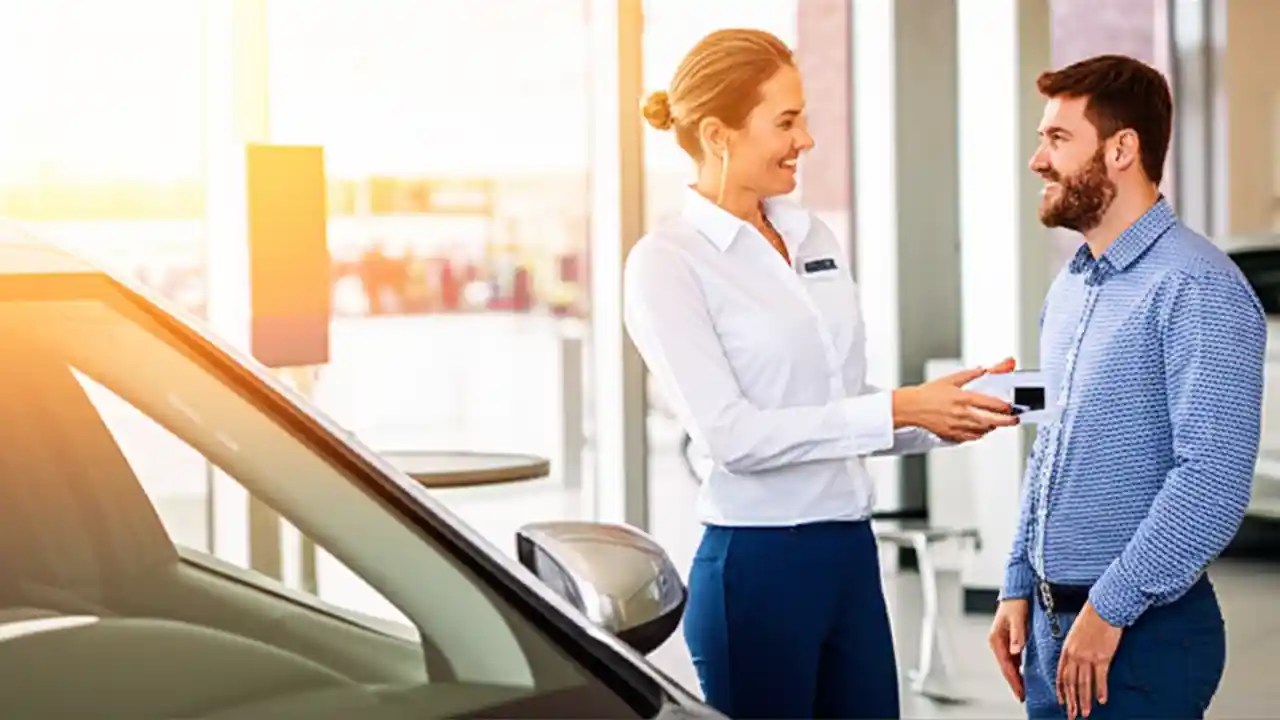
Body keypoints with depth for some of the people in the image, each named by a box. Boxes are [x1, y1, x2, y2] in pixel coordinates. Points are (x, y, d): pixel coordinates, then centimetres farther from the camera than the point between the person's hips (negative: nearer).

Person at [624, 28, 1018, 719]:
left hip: (850, 554, 7)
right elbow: (732, 435, -18)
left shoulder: (815, 239, 12)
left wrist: (946, 413, -2)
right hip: (756, 565, -6)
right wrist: (899, 409, -19)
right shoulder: (667, 262, -9)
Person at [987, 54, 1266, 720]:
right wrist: (1019, 587, 14)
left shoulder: (1196, 290, -15)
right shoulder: (1069, 288, 12)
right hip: (1054, 618, 8)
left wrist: (1108, 608, -19)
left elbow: (1212, 479, -21)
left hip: (1143, 631, -8)